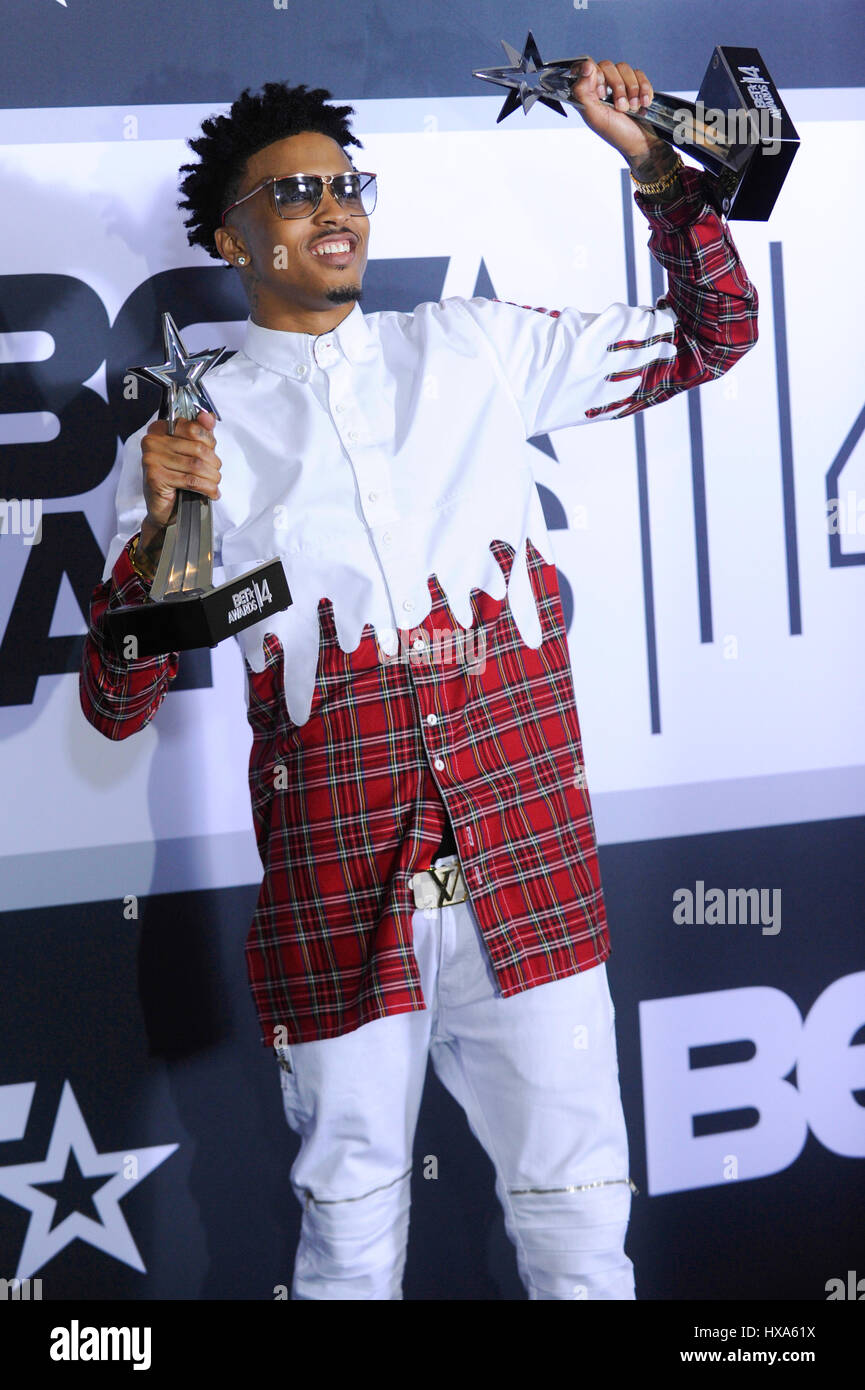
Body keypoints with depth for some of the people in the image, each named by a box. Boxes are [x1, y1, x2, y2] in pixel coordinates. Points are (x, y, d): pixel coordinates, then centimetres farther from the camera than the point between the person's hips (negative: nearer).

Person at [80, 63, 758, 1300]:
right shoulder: (196, 426, 2)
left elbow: (712, 333, 16)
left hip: (533, 872, 2)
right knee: (351, 1232, 12)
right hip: (338, 903, -1)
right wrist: (160, 529, -17)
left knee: (578, 1217, 9)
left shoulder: (474, 351, 8)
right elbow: (118, 708, 0)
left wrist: (653, 158, 3)